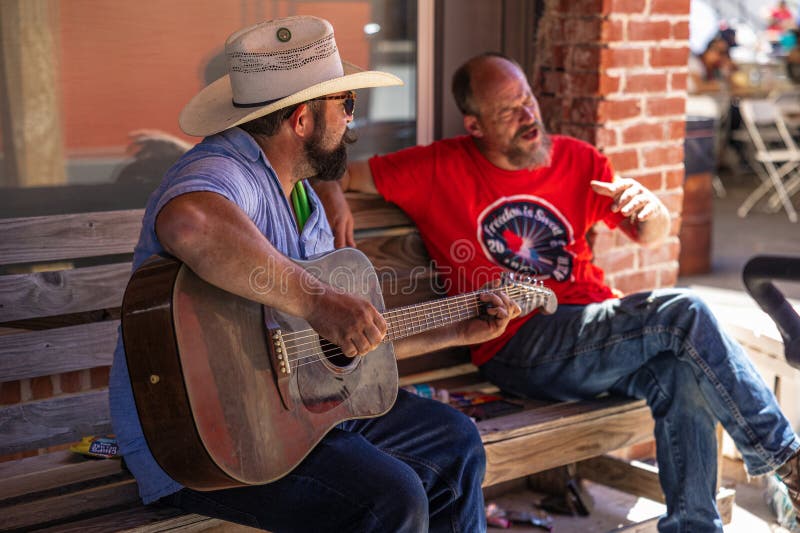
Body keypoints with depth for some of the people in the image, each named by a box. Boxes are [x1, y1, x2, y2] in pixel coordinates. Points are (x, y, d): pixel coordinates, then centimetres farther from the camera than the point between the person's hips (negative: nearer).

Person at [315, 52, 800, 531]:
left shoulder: (576, 160, 13)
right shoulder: (438, 169, 3)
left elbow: (652, 236, 18)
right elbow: (336, 175, 6)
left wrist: (648, 206, -5)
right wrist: (336, 200, -18)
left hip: (599, 328, 5)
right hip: (518, 345, -4)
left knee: (682, 375, -30)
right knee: (683, 312, -24)